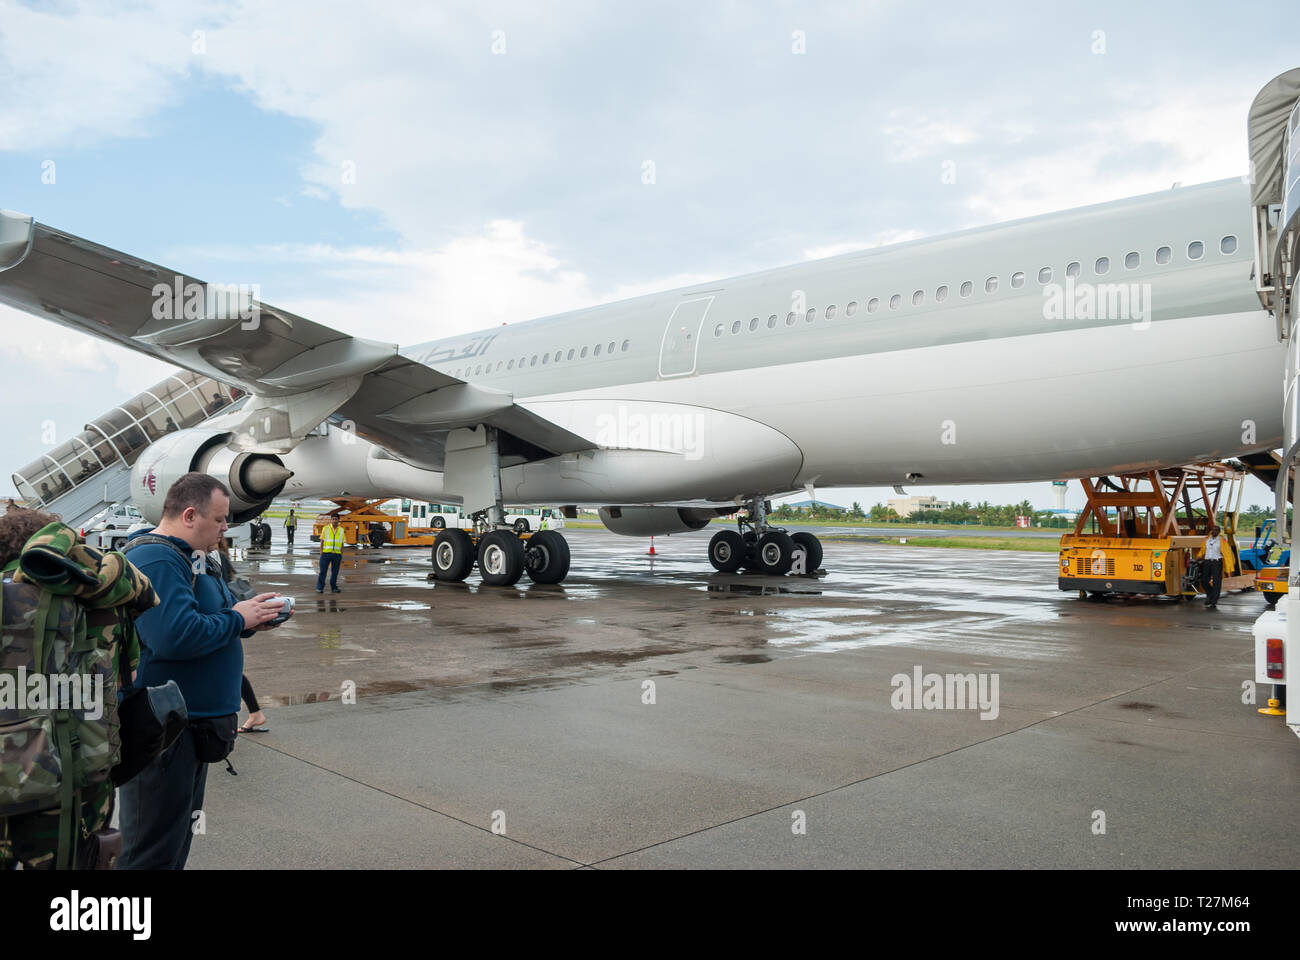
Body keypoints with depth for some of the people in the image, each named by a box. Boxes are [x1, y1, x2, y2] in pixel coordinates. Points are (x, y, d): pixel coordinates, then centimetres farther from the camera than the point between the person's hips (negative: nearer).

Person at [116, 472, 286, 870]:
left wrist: (252, 619, 3)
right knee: (153, 851, -1)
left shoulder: (191, 557, 14)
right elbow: (176, 636, -32)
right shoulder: (154, 560, -21)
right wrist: (237, 619, -18)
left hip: (192, 722, 11)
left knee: (180, 834, 22)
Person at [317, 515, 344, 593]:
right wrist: (321, 554, -6)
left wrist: (342, 556, 2)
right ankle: (319, 588, 4)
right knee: (323, 571, -2)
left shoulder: (341, 530, 5)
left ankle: (333, 588, 16)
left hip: (337, 554, 2)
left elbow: (342, 544, 7)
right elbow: (322, 542, 1)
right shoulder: (325, 529, 0)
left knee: (335, 572, 6)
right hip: (326, 553, -2)